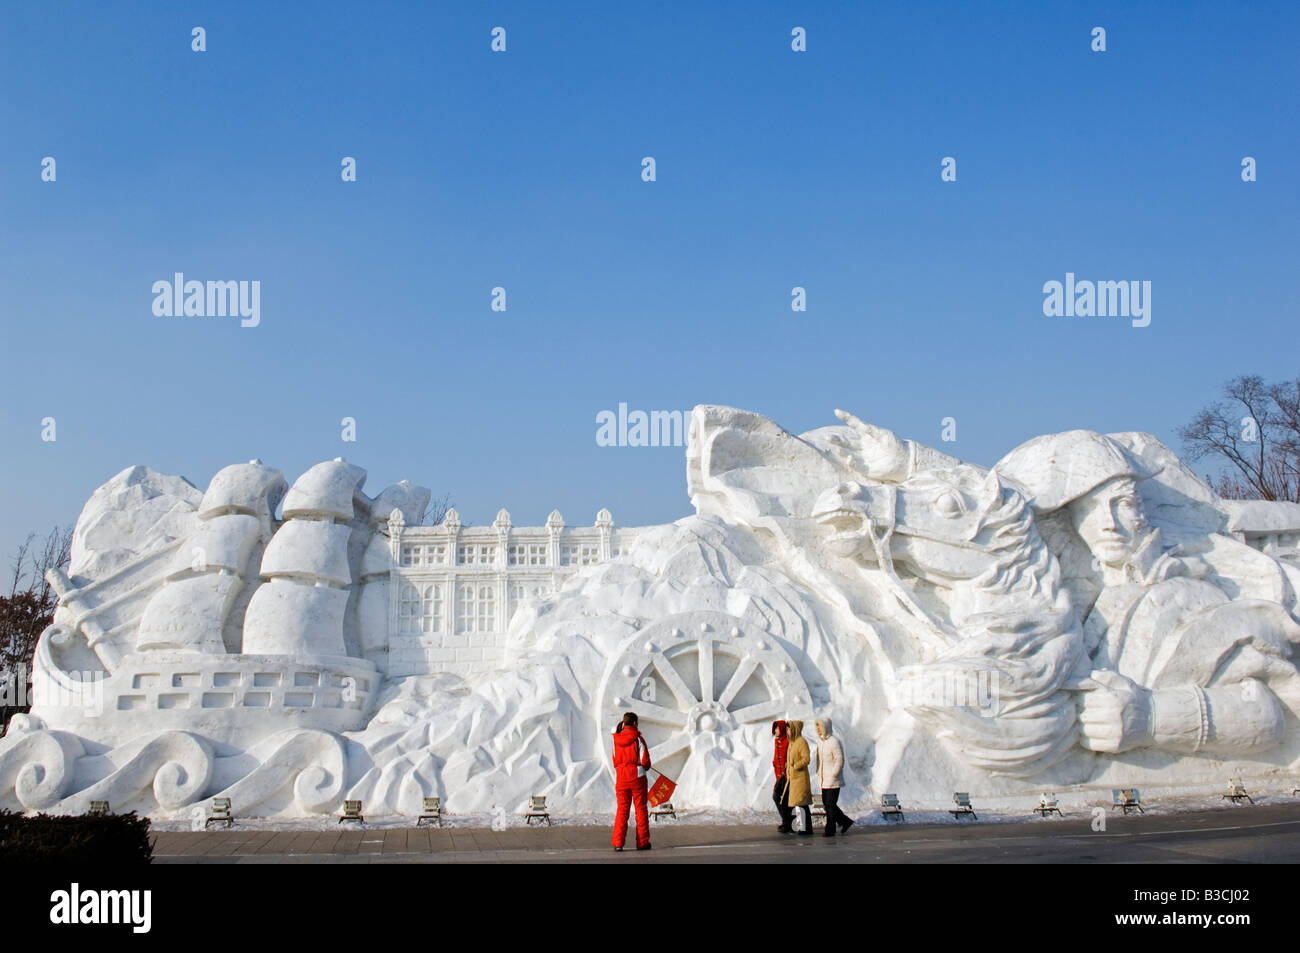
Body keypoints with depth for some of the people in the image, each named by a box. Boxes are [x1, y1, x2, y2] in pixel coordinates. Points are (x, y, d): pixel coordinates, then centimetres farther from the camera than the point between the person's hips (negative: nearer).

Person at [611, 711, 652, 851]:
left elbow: (615, 761, 11)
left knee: (622, 809, 7)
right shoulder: (637, 739, -10)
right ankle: (642, 842, 9)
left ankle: (618, 843, -2)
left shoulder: (616, 739, 2)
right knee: (641, 809, 7)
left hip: (620, 778, 3)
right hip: (637, 777, -3)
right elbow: (645, 762, -7)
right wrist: (645, 767, 13)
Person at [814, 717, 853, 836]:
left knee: (831, 805, -4)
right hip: (824, 780, 9)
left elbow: (840, 760, -19)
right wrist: (819, 774, 14)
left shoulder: (834, 742, -16)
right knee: (826, 802, 12)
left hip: (833, 780, -9)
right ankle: (845, 821, 24)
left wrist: (833, 774, -18)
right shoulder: (820, 741, 11)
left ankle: (830, 830, 4)